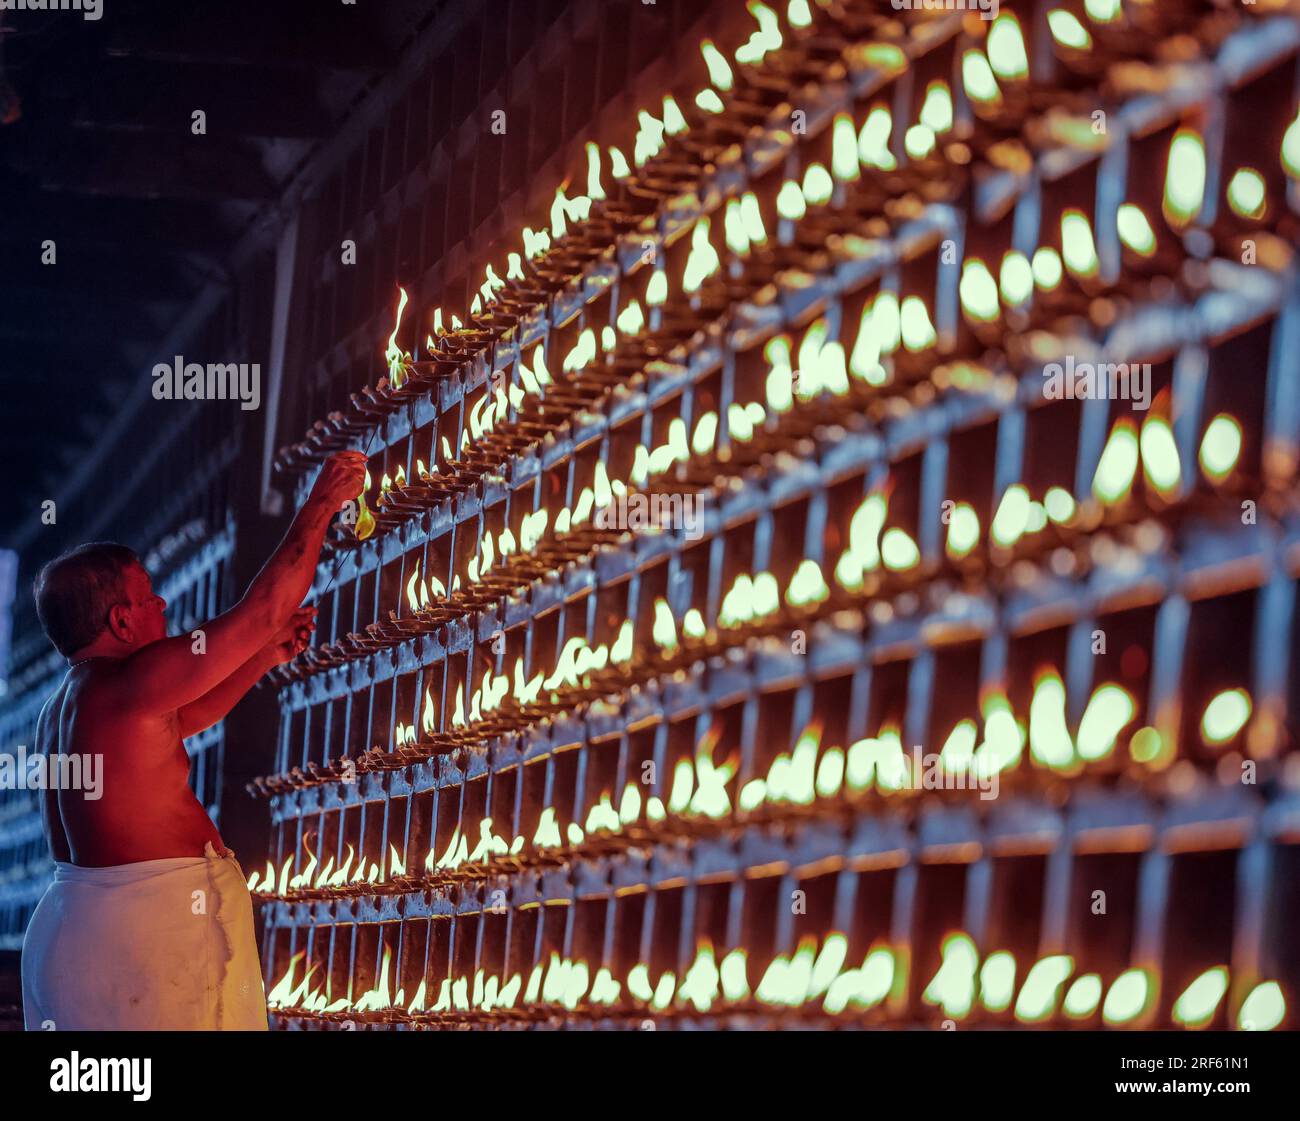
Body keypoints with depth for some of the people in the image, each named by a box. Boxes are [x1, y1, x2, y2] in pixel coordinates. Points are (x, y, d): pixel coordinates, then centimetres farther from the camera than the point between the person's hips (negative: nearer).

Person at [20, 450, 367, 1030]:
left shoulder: (62, 704, 12)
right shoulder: (127, 686, -15)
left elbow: (185, 716, 28)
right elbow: (263, 609, -12)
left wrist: (263, 659, 25)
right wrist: (321, 504, -2)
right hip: (152, 932, -10)